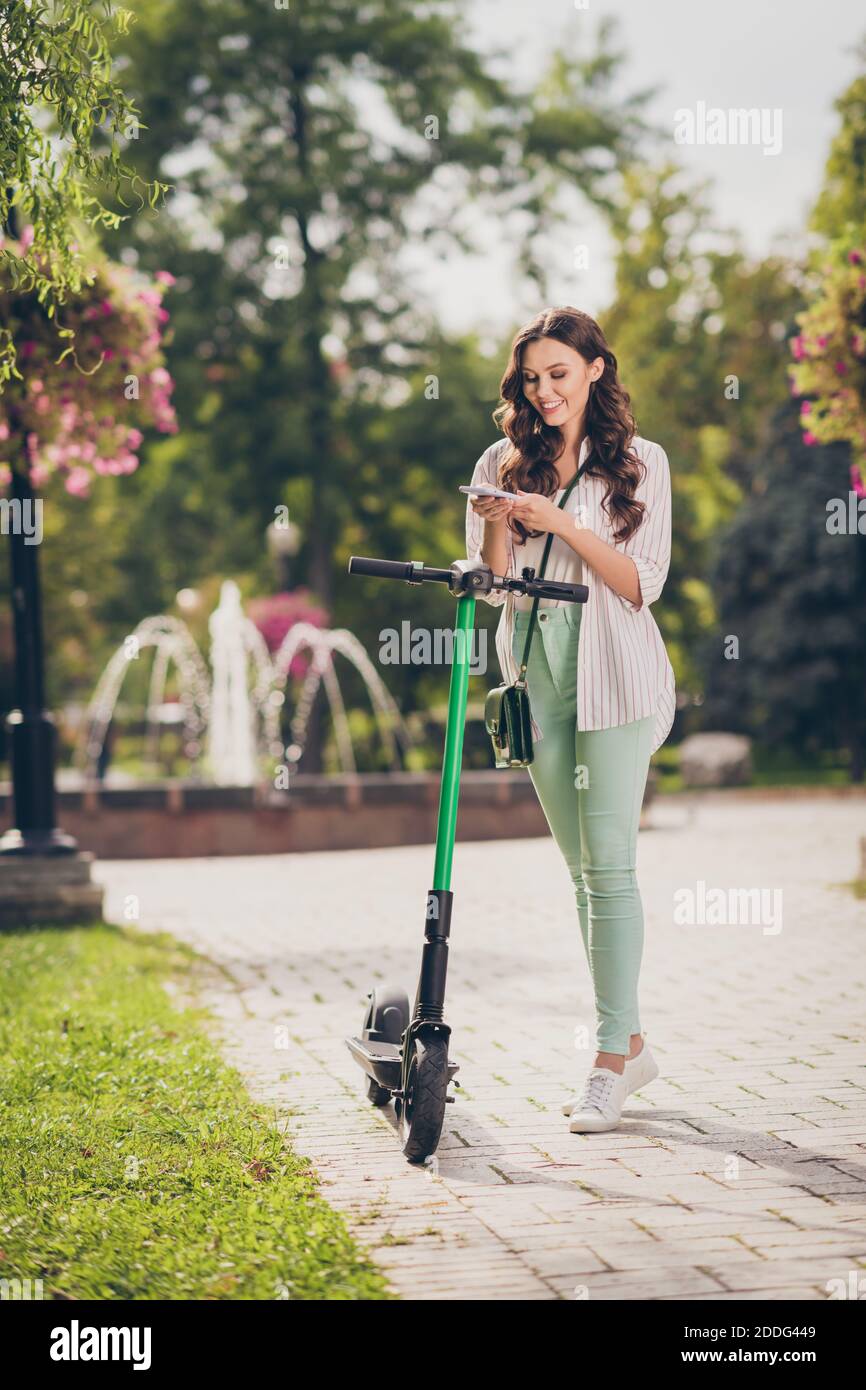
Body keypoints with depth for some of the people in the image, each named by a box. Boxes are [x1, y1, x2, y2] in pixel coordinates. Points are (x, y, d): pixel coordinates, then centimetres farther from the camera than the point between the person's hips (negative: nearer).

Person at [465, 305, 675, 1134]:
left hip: (614, 675, -4)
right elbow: (492, 584, 6)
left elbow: (642, 584, -5)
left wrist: (562, 524, -15)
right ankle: (628, 1042, 18)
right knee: (582, 867, 8)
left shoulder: (639, 463, 2)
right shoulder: (502, 465, 9)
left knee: (609, 862, -10)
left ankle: (611, 1060, -6)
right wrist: (496, 528, -13)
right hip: (537, 675, 4)